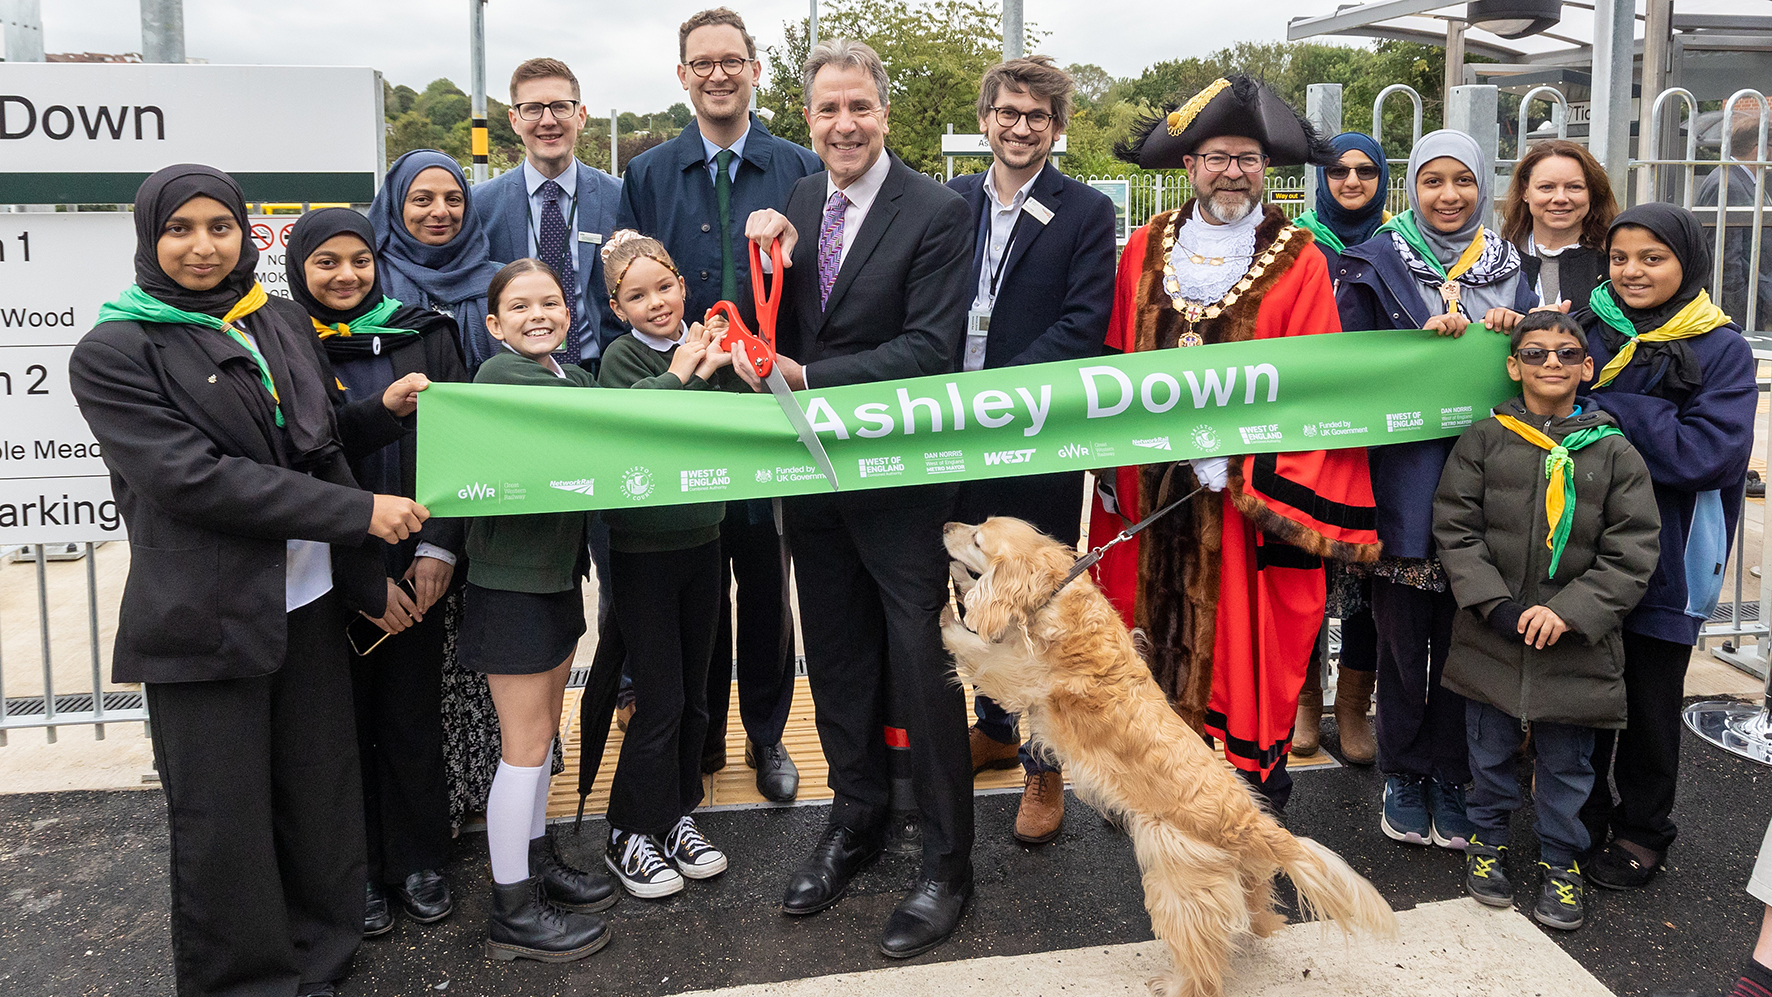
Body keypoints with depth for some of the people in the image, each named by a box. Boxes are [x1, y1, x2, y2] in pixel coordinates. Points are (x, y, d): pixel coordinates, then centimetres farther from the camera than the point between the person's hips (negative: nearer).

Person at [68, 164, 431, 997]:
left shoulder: (283, 322, 10)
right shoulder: (113, 354, -6)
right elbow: (192, 477, -17)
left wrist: (384, 410, -1)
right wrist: (359, 513, -19)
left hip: (309, 600, 5)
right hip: (206, 615, -4)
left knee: (320, 793, 11)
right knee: (223, 819, 5)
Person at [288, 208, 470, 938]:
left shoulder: (425, 338, 4)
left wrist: (438, 549, -8)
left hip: (417, 568, 2)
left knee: (414, 716, 10)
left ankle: (418, 862, 26)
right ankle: (355, 873, 24)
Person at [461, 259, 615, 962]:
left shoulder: (574, 377, 11)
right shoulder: (500, 375, -15)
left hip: (559, 572, 8)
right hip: (511, 579, -8)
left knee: (543, 728, 18)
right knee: (526, 741, -2)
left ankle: (536, 859, 34)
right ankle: (513, 911, 10)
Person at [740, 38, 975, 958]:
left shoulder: (937, 213, -12)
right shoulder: (790, 203, 5)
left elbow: (929, 350, -19)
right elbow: (774, 334, 6)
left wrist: (807, 378, -24)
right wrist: (767, 259, -12)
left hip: (900, 474, -6)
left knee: (921, 667, 2)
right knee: (836, 657, 19)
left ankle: (946, 863, 18)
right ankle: (858, 815, 39)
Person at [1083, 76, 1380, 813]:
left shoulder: (1297, 261, -2)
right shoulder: (1146, 249, 9)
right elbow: (1118, 364, 11)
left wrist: (1242, 467, -16)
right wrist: (1111, 460, 5)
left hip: (1247, 487, -3)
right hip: (1152, 480, 3)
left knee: (1243, 638, 3)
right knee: (1157, 622, 11)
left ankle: (1255, 775, 19)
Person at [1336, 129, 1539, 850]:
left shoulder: (1510, 268, 11)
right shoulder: (1374, 264, 1)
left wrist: (1512, 332, -6)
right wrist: (1424, 339, -16)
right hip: (1402, 483, -2)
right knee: (1402, 633, 5)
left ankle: (1453, 777, 22)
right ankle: (1403, 776, 21)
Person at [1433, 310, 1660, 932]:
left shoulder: (1615, 454, 0)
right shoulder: (1484, 441, 0)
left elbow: (1631, 554, -3)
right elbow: (1455, 529, -3)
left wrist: (1568, 612, -15)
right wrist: (1496, 604, -14)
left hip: (1576, 645, 0)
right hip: (1491, 638, 0)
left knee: (1566, 762, 11)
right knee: (1490, 748, 14)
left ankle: (1561, 861, 30)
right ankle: (1487, 838, 36)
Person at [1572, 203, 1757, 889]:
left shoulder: (1721, 349, -6)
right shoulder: (1586, 330, 4)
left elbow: (1709, 453, -18)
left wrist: (1604, 407, -17)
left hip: (1666, 559, -3)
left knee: (1649, 701, 11)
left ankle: (1642, 831, 30)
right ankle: (1582, 820, 32)